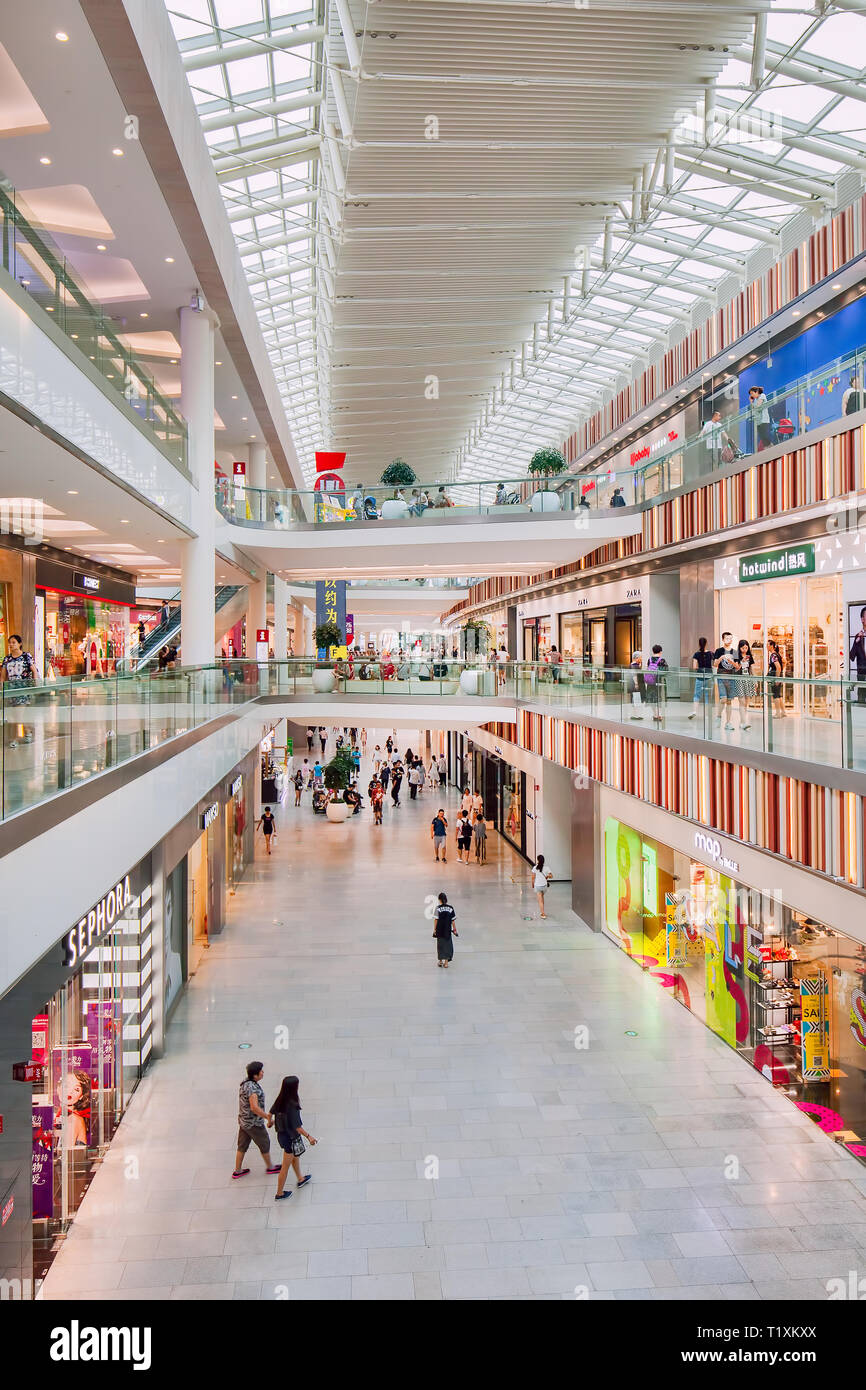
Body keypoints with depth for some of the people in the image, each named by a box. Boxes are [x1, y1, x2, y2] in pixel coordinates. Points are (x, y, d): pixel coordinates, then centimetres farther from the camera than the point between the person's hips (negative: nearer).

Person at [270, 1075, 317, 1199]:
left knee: (295, 1157, 29)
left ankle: (301, 1179, 50)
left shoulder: (279, 1101, -10)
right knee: (286, 1166, 10)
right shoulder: (293, 1106, -32)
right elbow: (297, 1127, -28)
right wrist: (308, 1136, -21)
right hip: (291, 1138, -8)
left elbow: (271, 1113, 6)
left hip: (281, 1134, 8)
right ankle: (279, 1194, 25)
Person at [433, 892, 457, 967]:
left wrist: (434, 929, 0)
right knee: (447, 945, 9)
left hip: (440, 930, -1)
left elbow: (436, 919, -8)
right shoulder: (451, 908, -3)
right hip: (448, 930, 1)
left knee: (440, 944, 14)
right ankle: (446, 962, 10)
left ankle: (440, 961, 25)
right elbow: (453, 920, 0)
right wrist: (454, 929, 11)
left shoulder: (438, 908, -10)